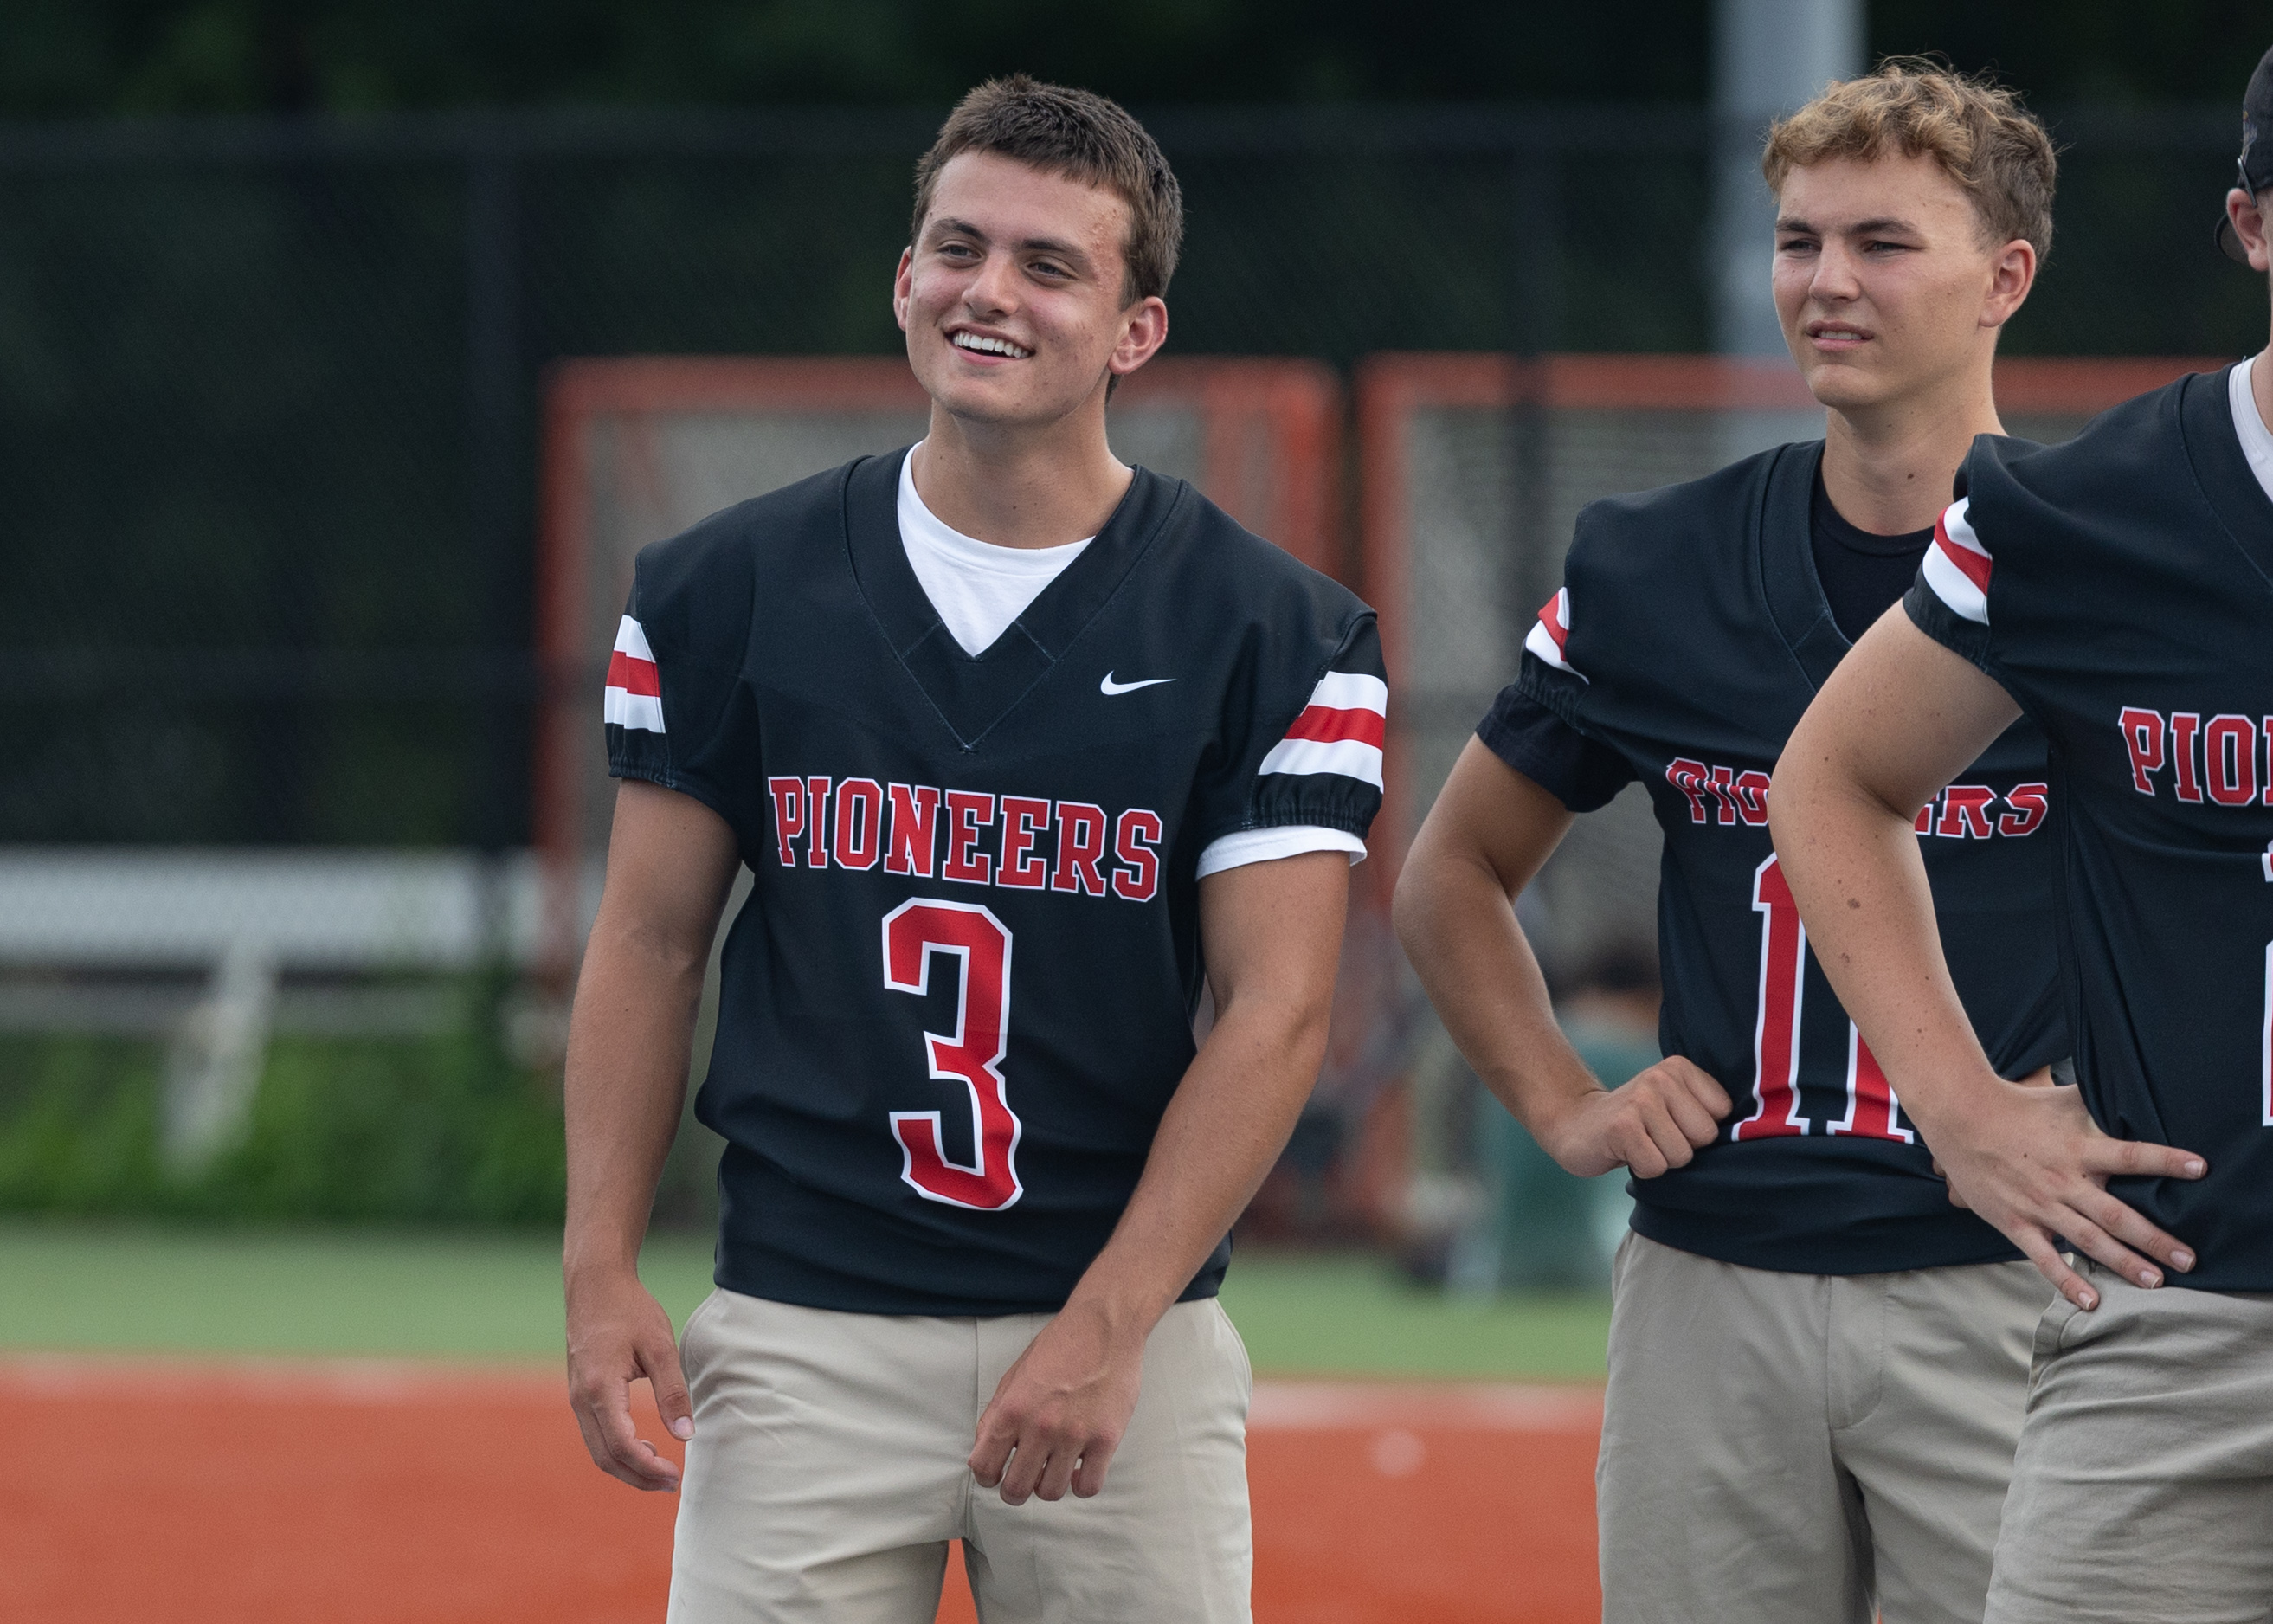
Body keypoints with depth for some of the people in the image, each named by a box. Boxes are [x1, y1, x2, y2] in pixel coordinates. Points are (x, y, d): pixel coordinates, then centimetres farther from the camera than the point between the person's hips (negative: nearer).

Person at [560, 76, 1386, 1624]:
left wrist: (1103, 1333, -15)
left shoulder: (1271, 637, -1)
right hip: (803, 1337, 1)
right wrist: (602, 1269, -2)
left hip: (1129, 1336, -1)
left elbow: (1275, 1014, -6)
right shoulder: (731, 591, 5)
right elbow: (652, 944, 9)